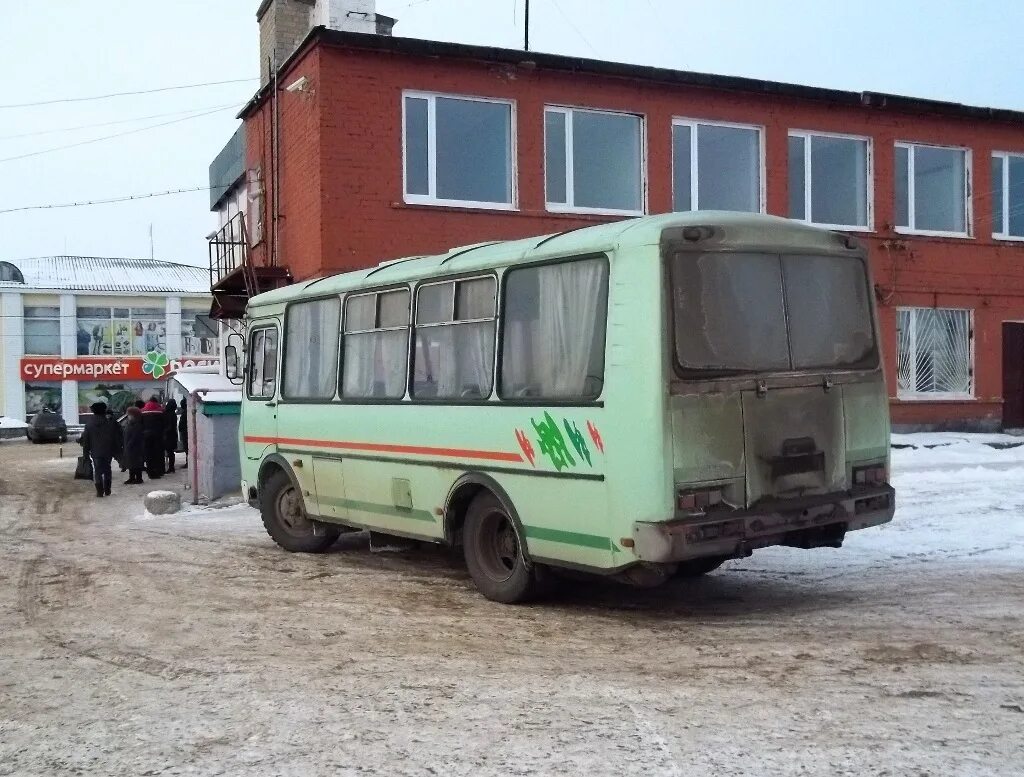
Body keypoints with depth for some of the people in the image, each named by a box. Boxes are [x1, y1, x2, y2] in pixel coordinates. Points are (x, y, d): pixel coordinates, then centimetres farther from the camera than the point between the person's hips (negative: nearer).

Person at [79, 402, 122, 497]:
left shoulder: (89, 423, -3)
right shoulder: (111, 421, -4)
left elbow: (85, 439, 1)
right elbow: (117, 437, -1)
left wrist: (86, 451, 9)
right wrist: (118, 450, 6)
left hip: (96, 451, -1)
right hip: (108, 451, 1)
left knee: (97, 471, 3)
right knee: (107, 470, 15)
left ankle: (100, 491, -1)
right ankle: (107, 490, 16)